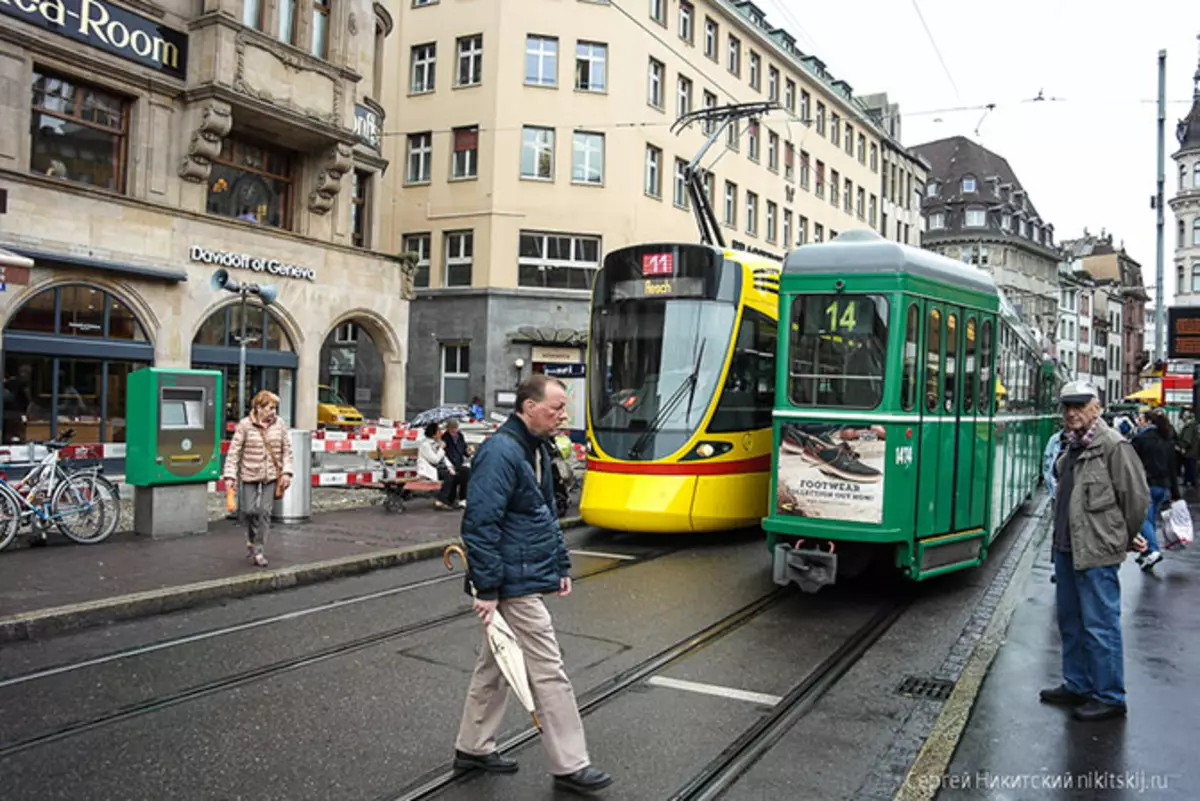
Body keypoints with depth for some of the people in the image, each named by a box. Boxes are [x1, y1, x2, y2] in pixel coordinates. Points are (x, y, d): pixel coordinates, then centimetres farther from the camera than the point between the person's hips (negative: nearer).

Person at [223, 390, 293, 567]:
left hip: (272, 475, 2)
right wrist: (230, 476, -13)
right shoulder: (244, 425, -9)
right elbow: (234, 452, -8)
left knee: (265, 511, -1)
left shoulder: (279, 424, -1)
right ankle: (251, 538, 32)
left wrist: (286, 472, -4)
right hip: (250, 474, -1)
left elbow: (287, 450, 4)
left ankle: (258, 551, 9)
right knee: (249, 510, 0)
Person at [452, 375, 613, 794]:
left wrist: (561, 565, 17)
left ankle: (473, 747, 32)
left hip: (529, 574, 10)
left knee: (495, 664, 19)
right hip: (515, 583, -10)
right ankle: (569, 765, 10)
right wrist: (487, 589, -23)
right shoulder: (501, 452, -21)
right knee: (549, 673, -2)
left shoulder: (536, 449, 11)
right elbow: (480, 524, -24)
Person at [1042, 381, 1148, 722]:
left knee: (1100, 626, -1)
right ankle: (1077, 685, 31)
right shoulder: (1071, 446, 12)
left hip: (1097, 553, -9)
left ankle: (1109, 698, 12)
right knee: (1070, 621, 17)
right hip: (1067, 548, 9)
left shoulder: (1113, 446, -14)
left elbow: (1137, 496, -11)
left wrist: (1125, 538, 1)